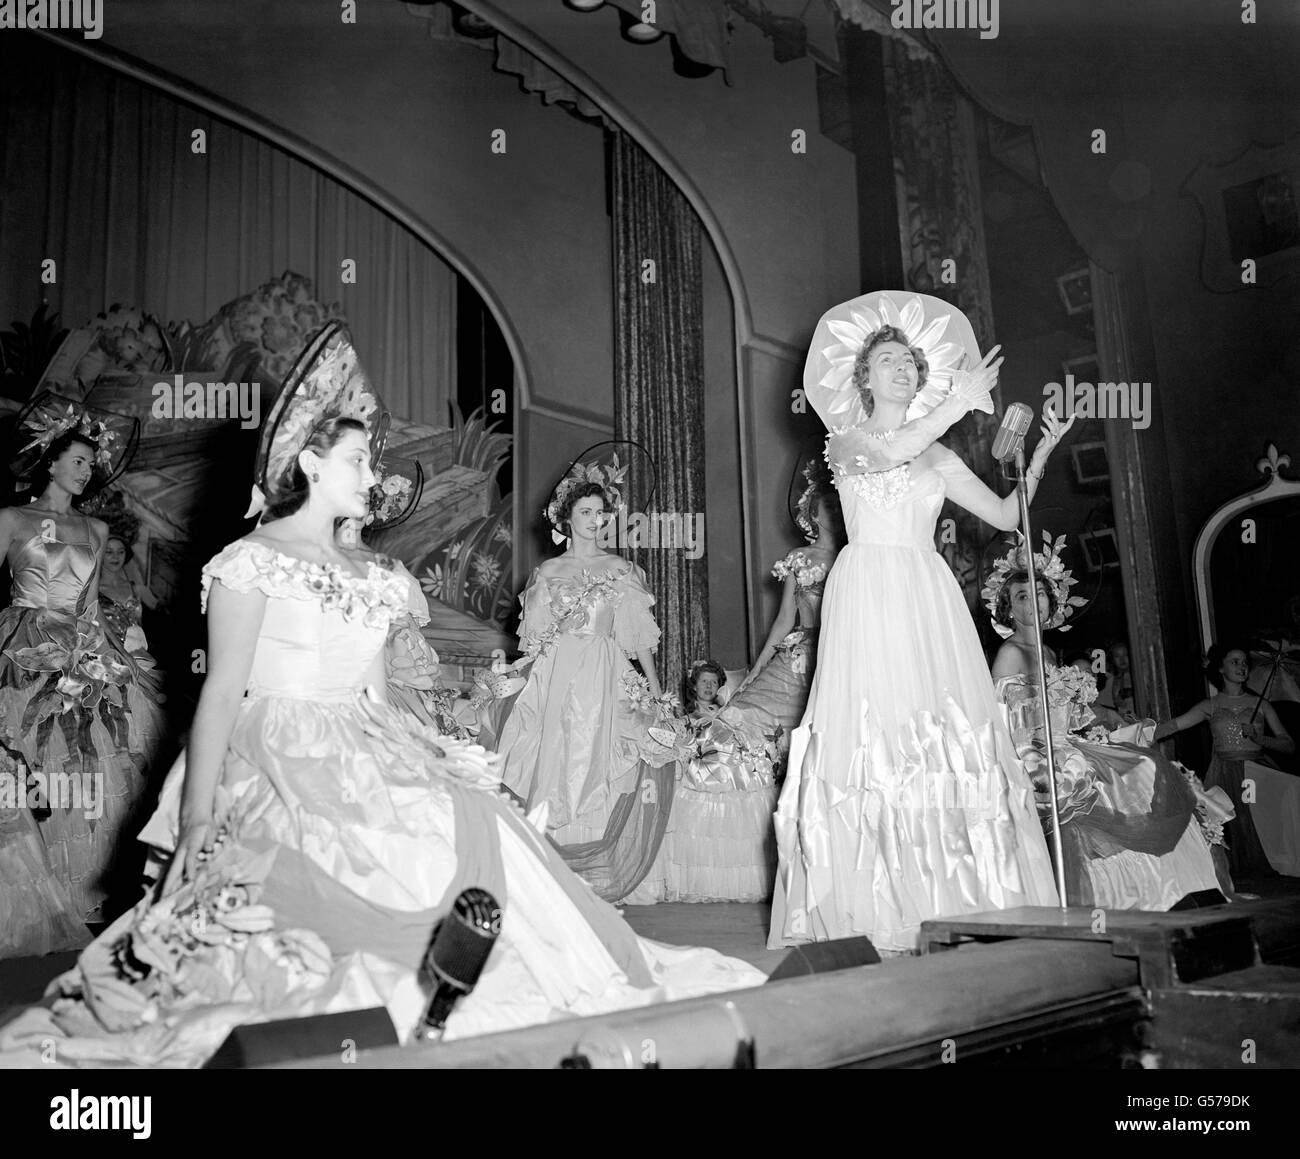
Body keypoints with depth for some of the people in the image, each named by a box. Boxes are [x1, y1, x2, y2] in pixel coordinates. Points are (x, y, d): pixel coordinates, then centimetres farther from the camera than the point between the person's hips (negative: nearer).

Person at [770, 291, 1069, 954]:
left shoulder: (938, 456, 21)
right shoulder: (847, 440, 9)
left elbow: (1006, 515, 19)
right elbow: (886, 453, -15)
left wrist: (1042, 451, 11)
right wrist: (962, 401, -21)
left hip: (929, 600, 5)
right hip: (868, 594, -4)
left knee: (947, 737, -5)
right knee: (873, 740, -14)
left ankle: (947, 905, -2)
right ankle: (883, 918, -16)